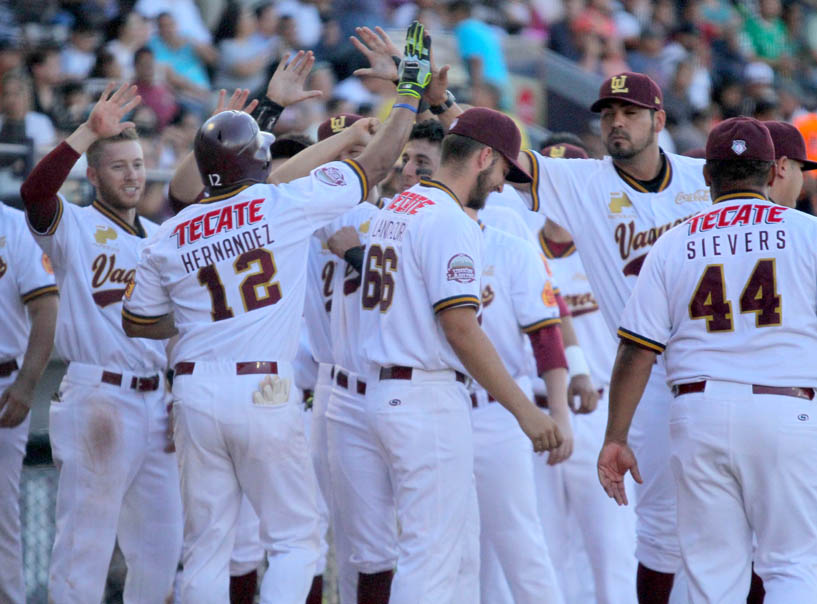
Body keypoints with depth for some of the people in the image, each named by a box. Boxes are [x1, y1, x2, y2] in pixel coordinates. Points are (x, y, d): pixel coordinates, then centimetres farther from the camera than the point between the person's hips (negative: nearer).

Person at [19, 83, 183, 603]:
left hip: (156, 400, 7)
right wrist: (90, 131, -31)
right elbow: (35, 192, -25)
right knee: (86, 541, -8)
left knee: (162, 545, 10)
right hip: (97, 399, -7)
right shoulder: (74, 227, -2)